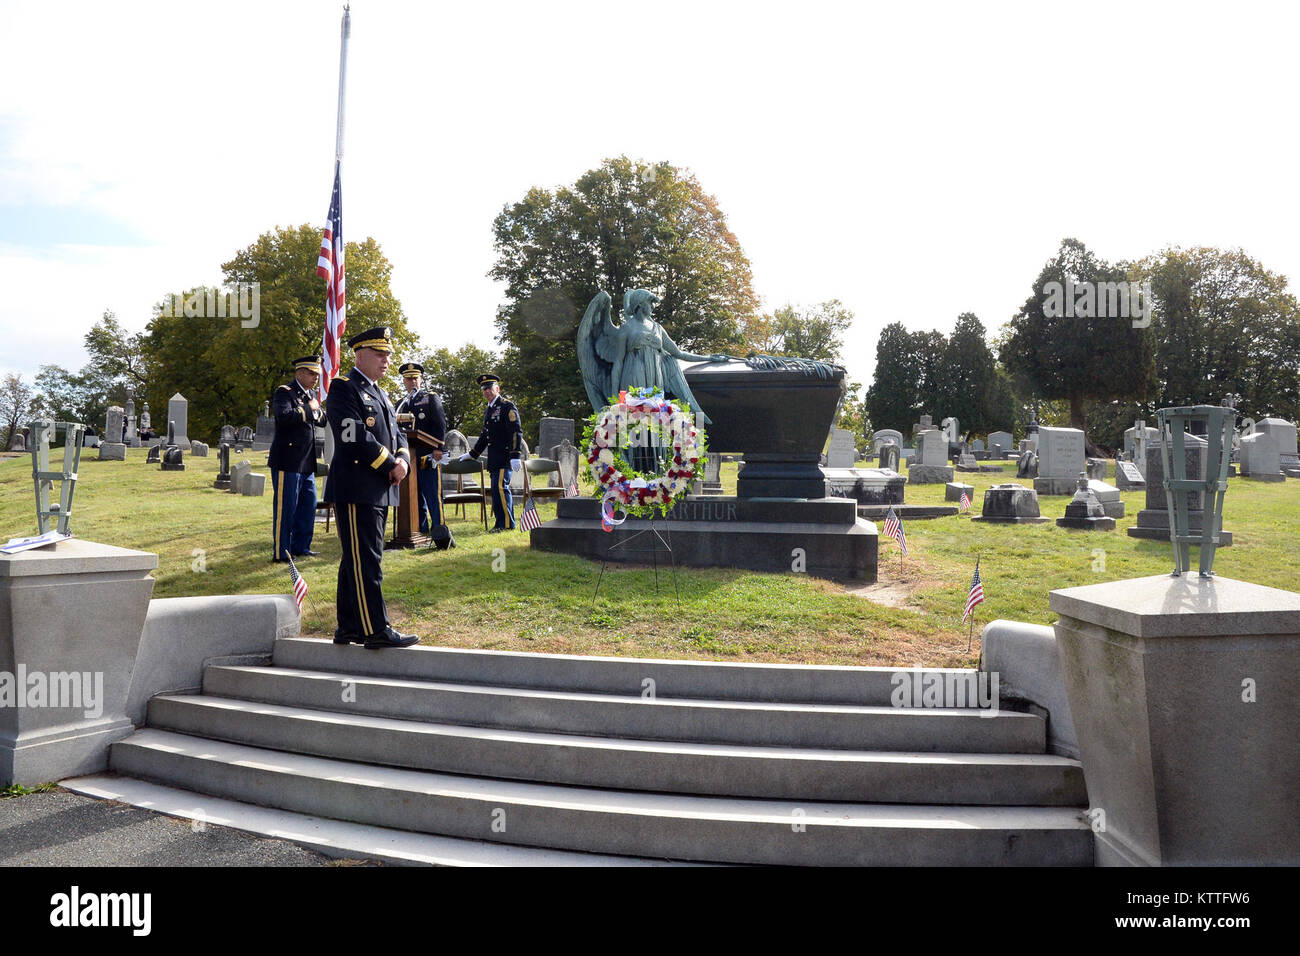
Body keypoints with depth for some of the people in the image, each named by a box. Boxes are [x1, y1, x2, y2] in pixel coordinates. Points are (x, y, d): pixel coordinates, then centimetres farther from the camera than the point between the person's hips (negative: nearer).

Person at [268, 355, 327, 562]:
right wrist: (308, 409, -15)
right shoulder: (284, 393, -8)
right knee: (285, 508, -4)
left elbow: (324, 420, 16)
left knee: (308, 506, 13)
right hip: (287, 461, -9)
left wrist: (316, 410, -4)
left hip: (307, 463, 9)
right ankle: (280, 552, 3)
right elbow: (284, 416, -26)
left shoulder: (311, 394, 18)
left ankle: (300, 547, 24)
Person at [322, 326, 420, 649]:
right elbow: (356, 436, -18)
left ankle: (349, 628, 19)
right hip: (356, 490, -9)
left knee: (356, 561, 12)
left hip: (380, 490, 9)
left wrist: (402, 459, -3)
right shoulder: (343, 388, -7)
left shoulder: (379, 394, 21)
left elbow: (396, 434, 18)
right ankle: (375, 630, -4)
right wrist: (390, 466, -14)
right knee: (365, 561, -7)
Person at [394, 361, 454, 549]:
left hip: (428, 454, -5)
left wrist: (438, 448, -12)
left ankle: (441, 532, -11)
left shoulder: (431, 398, 6)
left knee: (433, 494, -9)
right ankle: (422, 531, 11)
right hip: (409, 456, 5)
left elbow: (441, 425, -2)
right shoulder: (401, 404, 21)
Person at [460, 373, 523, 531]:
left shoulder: (507, 406, -7)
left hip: (505, 456, -9)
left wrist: (515, 456, -22)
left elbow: (516, 432, -15)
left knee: (500, 486, -15)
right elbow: (485, 435, 30)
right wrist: (472, 454, 31)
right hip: (494, 457, 9)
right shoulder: (489, 410, 20)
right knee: (498, 488, 9)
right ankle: (503, 523, 14)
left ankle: (506, 523, -11)